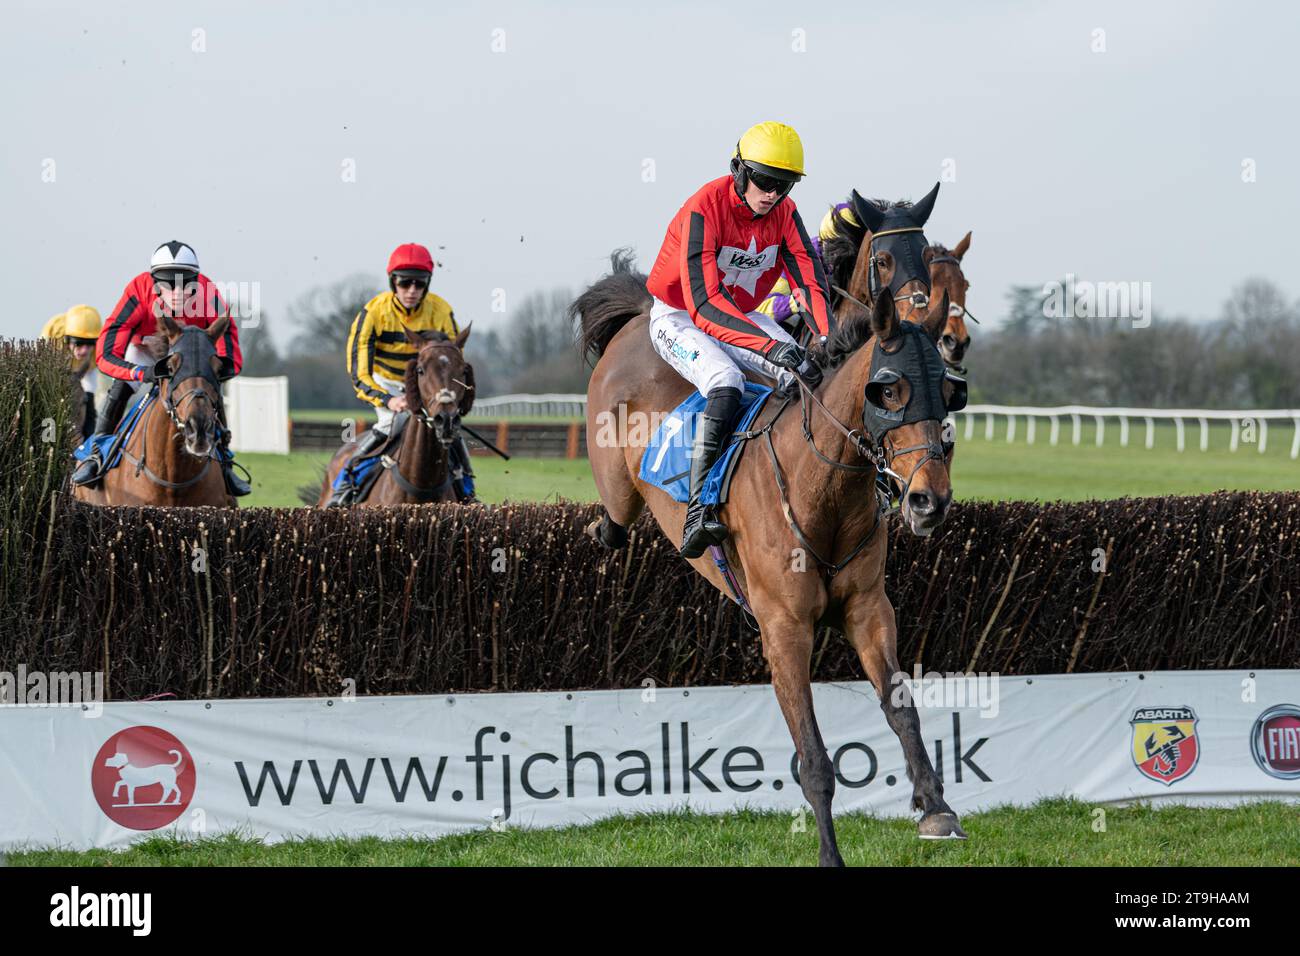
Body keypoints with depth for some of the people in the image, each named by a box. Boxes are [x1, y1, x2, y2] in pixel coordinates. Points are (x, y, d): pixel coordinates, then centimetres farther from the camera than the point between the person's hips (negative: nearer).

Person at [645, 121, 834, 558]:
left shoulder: (784, 214, -6)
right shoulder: (705, 209, -26)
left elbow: (810, 280, -9)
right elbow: (703, 302, -34)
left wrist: (826, 339, -31)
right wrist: (772, 346, -45)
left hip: (742, 316, 6)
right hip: (679, 317, -6)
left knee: (808, 372, -20)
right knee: (726, 380, -35)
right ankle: (696, 511, -42)